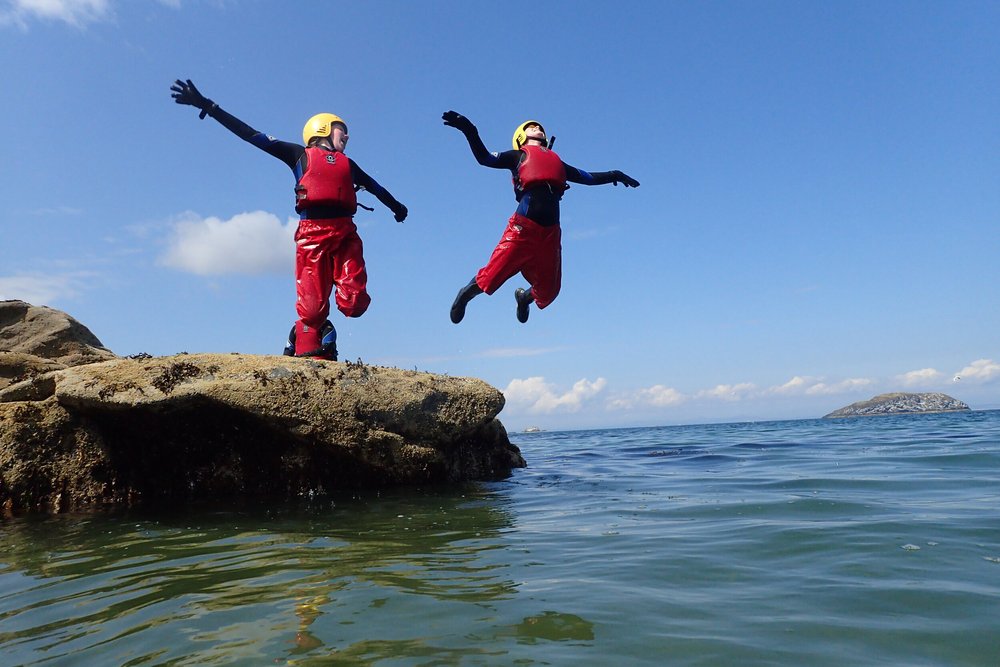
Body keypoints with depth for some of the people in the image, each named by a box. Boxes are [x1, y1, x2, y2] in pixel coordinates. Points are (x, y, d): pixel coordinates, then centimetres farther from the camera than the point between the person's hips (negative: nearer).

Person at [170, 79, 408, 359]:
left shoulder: (347, 164, 29)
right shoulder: (300, 155, 18)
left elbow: (374, 186, 43)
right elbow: (252, 136, 14)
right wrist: (208, 107, 10)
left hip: (345, 233, 4)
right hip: (312, 232, -4)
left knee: (354, 303, -9)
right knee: (312, 306, -9)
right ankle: (309, 357, 4)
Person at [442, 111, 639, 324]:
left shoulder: (556, 162, 29)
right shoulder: (518, 155, 18)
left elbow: (587, 177, 35)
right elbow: (484, 158, 6)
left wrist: (613, 175, 31)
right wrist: (469, 131, -6)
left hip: (550, 232, 4)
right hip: (523, 226, -4)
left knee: (548, 291, 6)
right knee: (492, 275, -9)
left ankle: (524, 296, 39)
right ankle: (465, 295, 22)